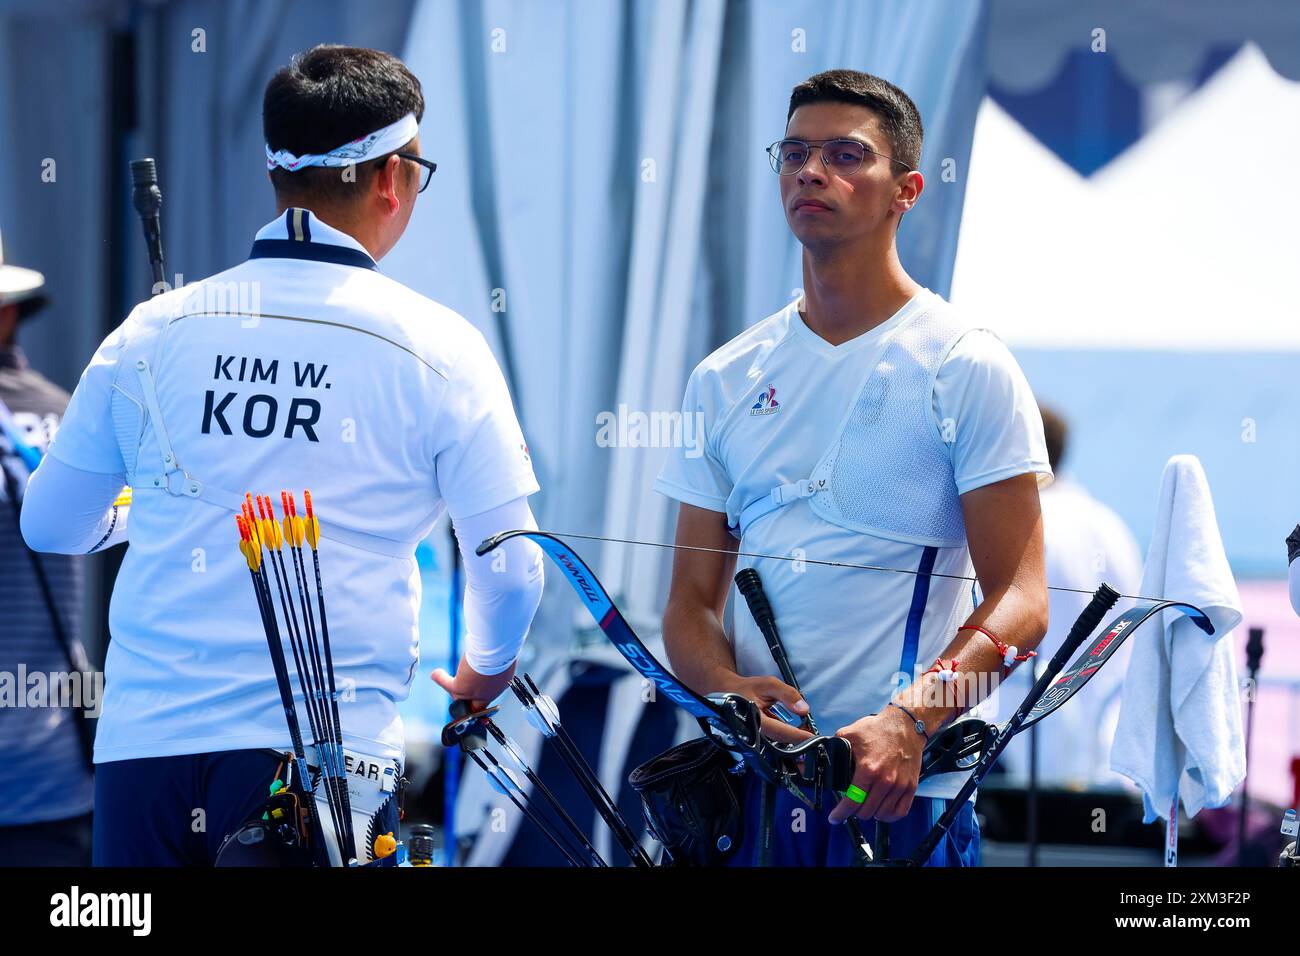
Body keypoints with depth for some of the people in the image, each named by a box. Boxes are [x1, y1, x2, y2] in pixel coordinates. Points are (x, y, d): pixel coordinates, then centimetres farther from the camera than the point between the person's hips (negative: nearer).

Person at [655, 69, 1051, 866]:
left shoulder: (968, 367, -3)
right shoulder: (725, 380, 11)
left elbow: (1020, 602, -10)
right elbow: (693, 599, 11)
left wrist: (907, 723, -25)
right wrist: (723, 687, -11)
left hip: (898, 792, -4)